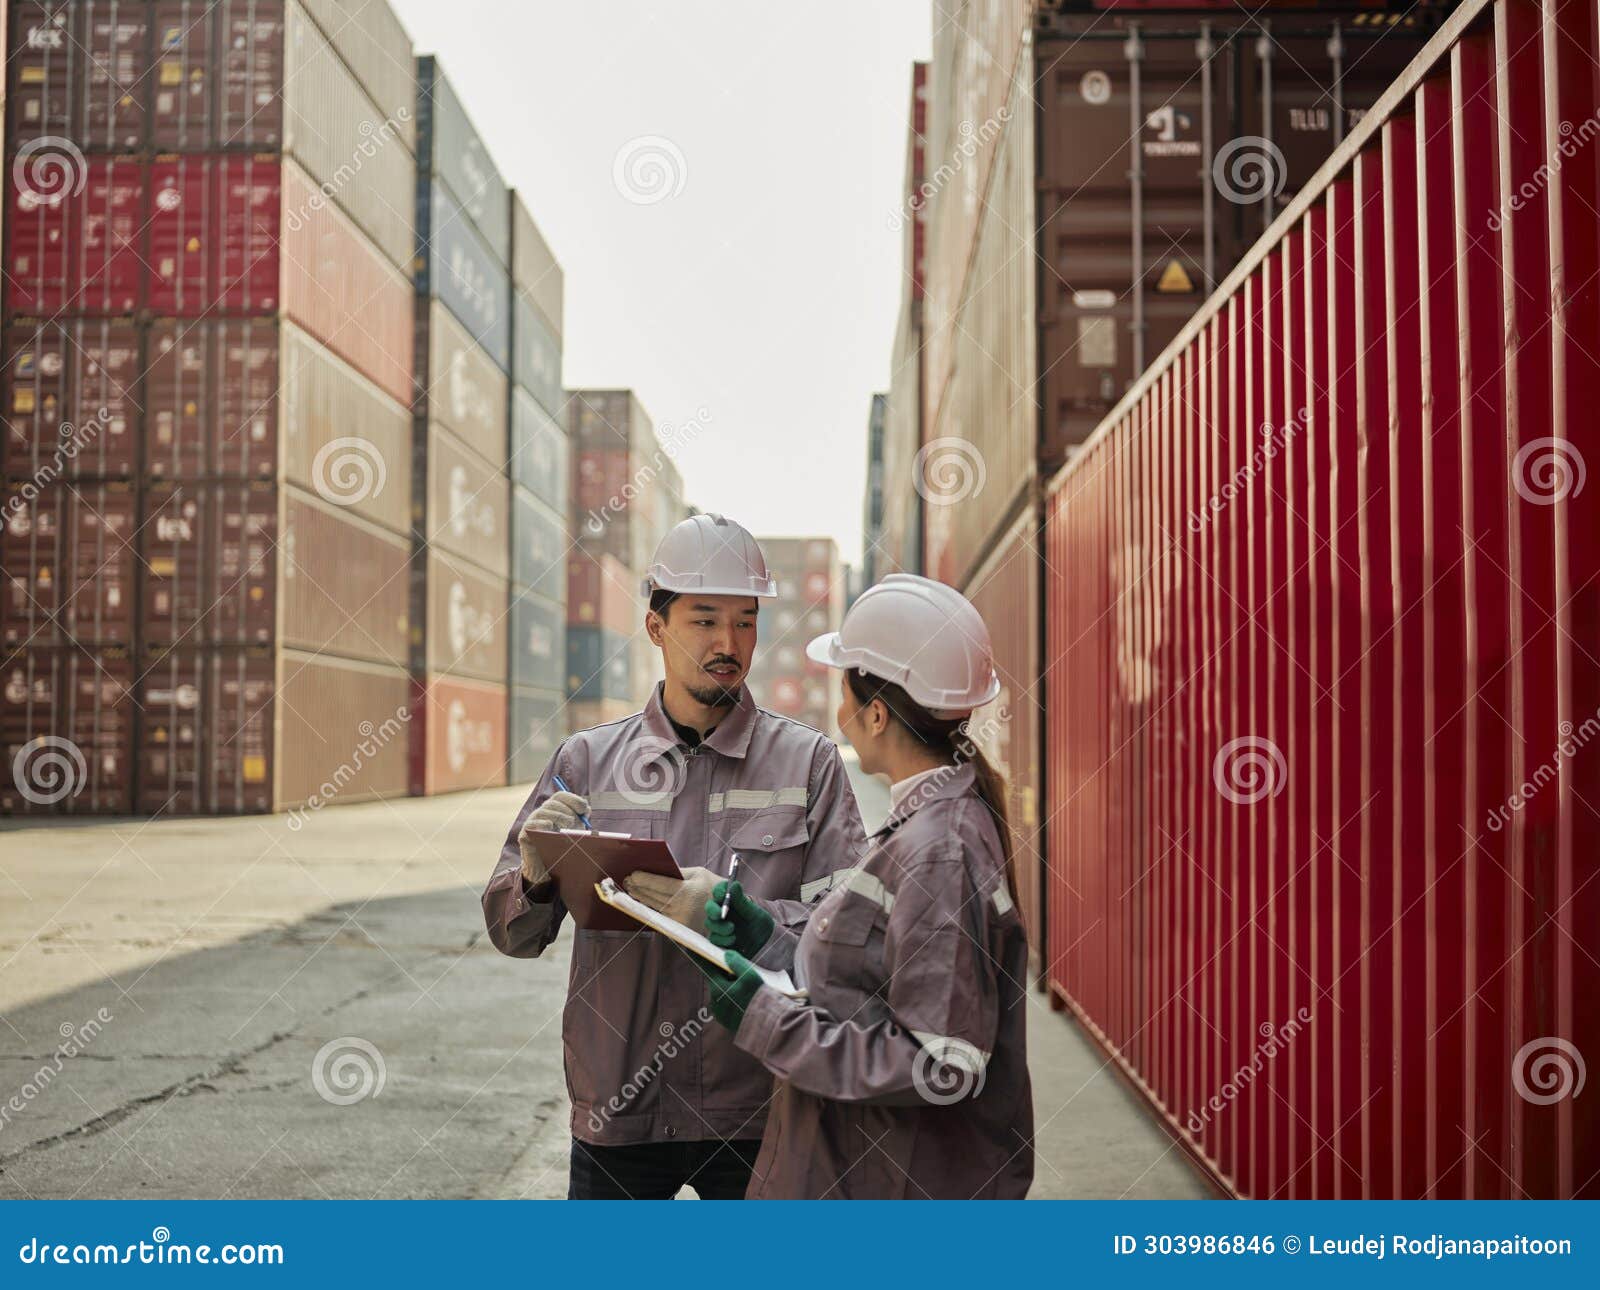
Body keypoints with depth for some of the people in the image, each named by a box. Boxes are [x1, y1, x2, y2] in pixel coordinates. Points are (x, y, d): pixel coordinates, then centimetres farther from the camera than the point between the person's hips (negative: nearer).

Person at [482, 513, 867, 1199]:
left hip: (757, 1113, -1)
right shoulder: (588, 759, 5)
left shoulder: (808, 762, -1)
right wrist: (536, 877, -15)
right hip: (617, 1110, 2)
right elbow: (512, 933, 6)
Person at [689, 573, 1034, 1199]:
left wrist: (765, 1020, -20)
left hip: (902, 1184, -9)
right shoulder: (940, 819, 8)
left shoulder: (937, 852, -22)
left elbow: (943, 1067, -24)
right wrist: (768, 940, 2)